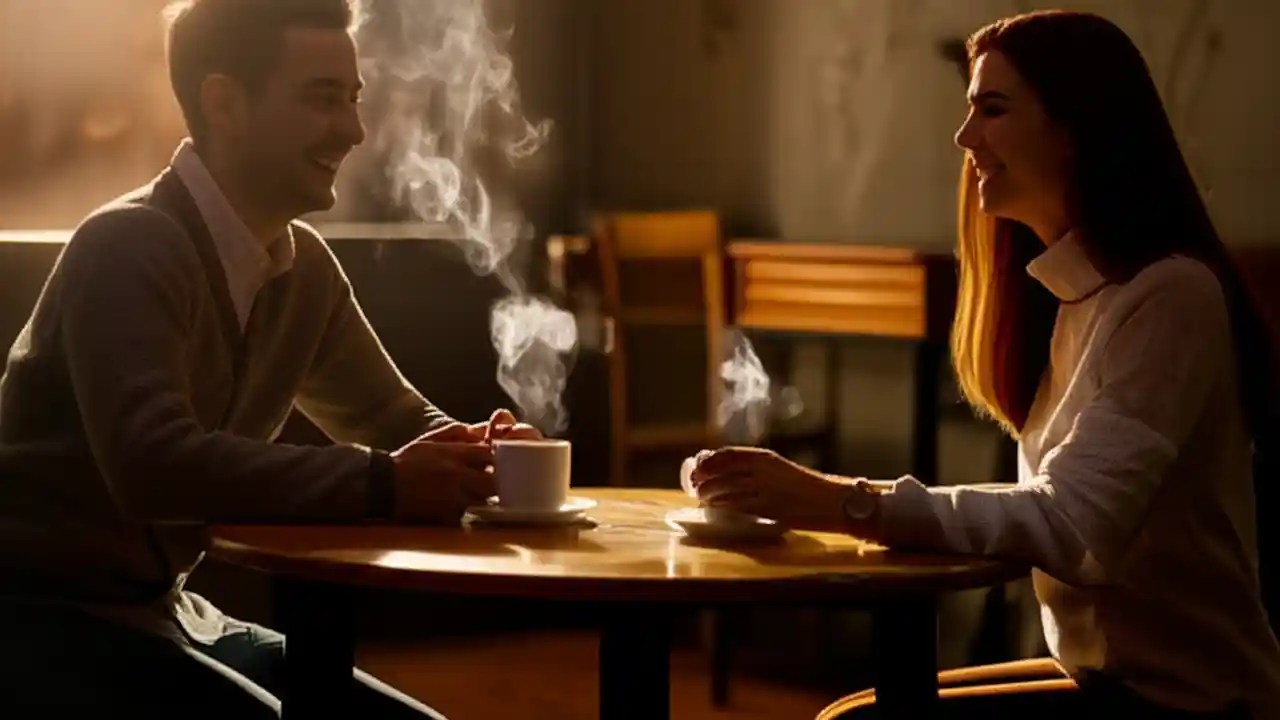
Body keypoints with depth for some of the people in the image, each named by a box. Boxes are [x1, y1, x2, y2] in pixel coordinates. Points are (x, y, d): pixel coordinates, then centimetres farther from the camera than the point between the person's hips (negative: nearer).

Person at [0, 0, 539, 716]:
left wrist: (473, 456, -9)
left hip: (161, 610, 8)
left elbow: (398, 422, 14)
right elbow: (153, 464, -34)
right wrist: (383, 485, -33)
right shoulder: (129, 248, -20)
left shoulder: (305, 266, 4)